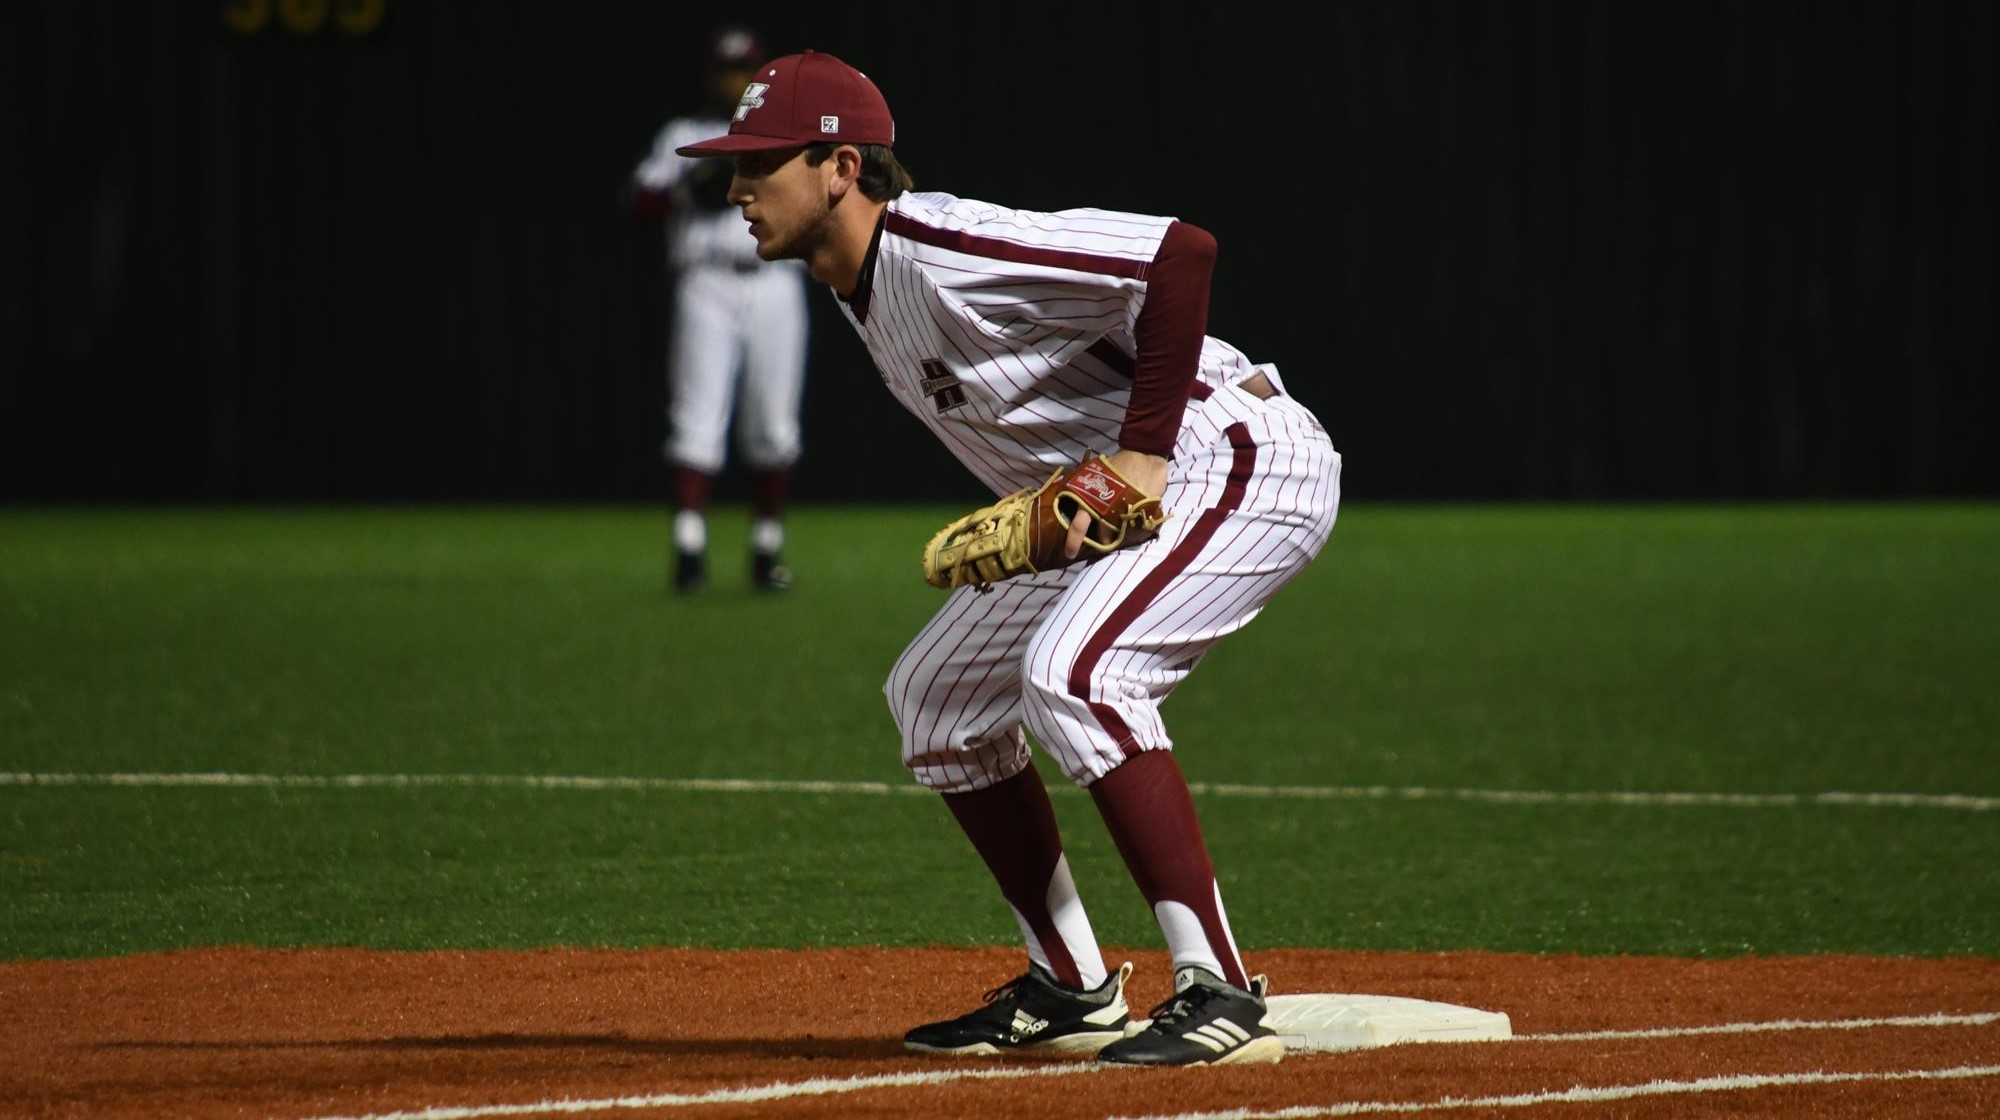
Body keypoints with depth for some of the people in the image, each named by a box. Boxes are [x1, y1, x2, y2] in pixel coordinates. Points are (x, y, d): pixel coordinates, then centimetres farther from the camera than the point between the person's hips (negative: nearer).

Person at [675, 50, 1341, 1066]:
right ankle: (1069, 993, 17)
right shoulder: (859, 283, 5)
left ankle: (1220, 994, -28)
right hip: (1098, 498, 11)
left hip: (1242, 464, -11)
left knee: (1070, 673, -30)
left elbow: (1180, 253, -30)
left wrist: (1143, 453, -27)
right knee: (934, 693, 13)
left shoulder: (946, 252, -25)